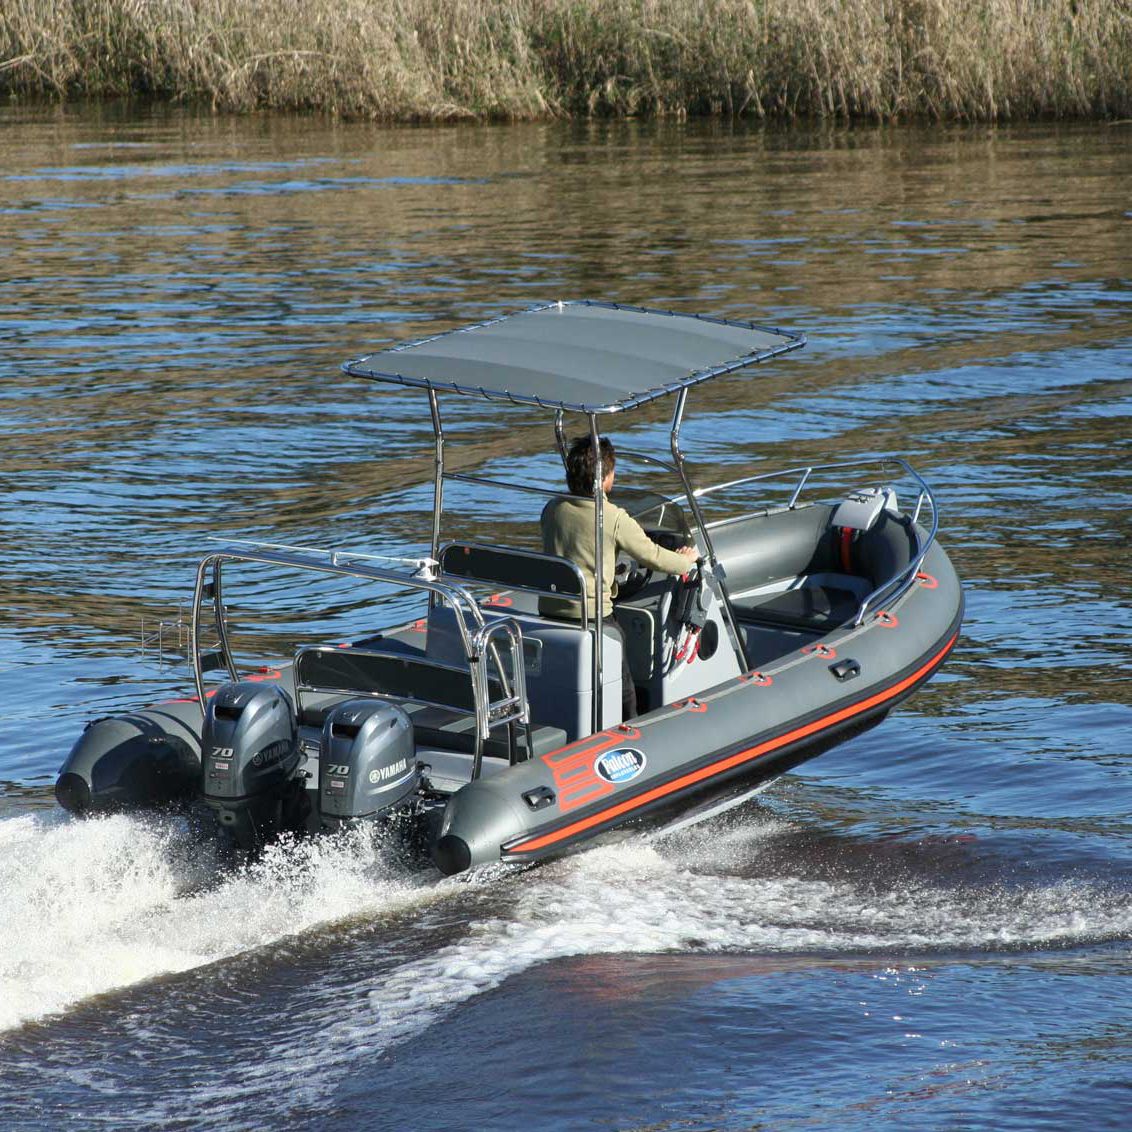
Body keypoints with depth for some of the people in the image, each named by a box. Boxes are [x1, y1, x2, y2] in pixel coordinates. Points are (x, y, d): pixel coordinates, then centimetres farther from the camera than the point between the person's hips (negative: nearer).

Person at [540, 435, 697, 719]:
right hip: (593, 615, -5)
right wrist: (687, 560, 19)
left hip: (549, 609, 5)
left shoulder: (551, 509, 4)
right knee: (623, 691, 11)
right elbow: (653, 557, -3)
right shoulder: (615, 519, -12)